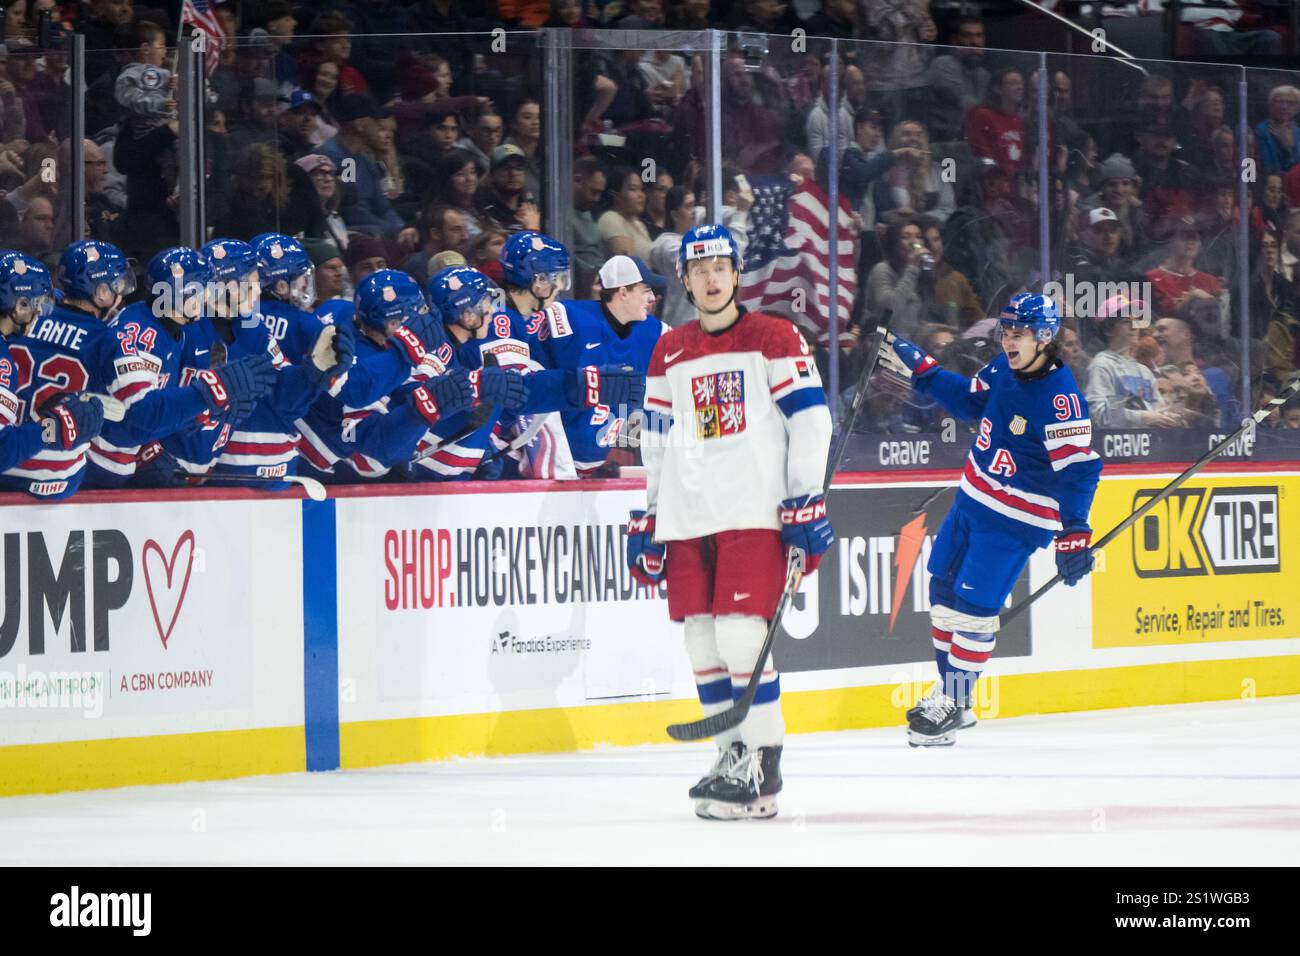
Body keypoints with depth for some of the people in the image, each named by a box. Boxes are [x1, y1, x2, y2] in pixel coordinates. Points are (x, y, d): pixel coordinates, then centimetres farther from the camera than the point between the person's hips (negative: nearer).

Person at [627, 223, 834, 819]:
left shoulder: (773, 340, 1)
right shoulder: (668, 354, 16)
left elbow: (809, 423, -3)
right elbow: (655, 444, 21)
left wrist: (806, 506, -9)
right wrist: (646, 521, 17)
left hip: (755, 512, -5)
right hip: (688, 518, 5)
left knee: (741, 635, -15)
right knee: (703, 643, 3)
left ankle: (763, 766, -10)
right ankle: (734, 755, 12)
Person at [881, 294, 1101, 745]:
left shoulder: (1060, 397, -25)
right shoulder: (1004, 369, 0)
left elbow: (1078, 469, -26)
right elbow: (972, 401, 19)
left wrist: (1074, 533, -32)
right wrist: (919, 370, 13)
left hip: (1015, 520, -9)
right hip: (973, 499, 9)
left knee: (974, 606, -9)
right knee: (945, 590, 15)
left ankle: (954, 705, 5)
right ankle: (949, 691, 29)